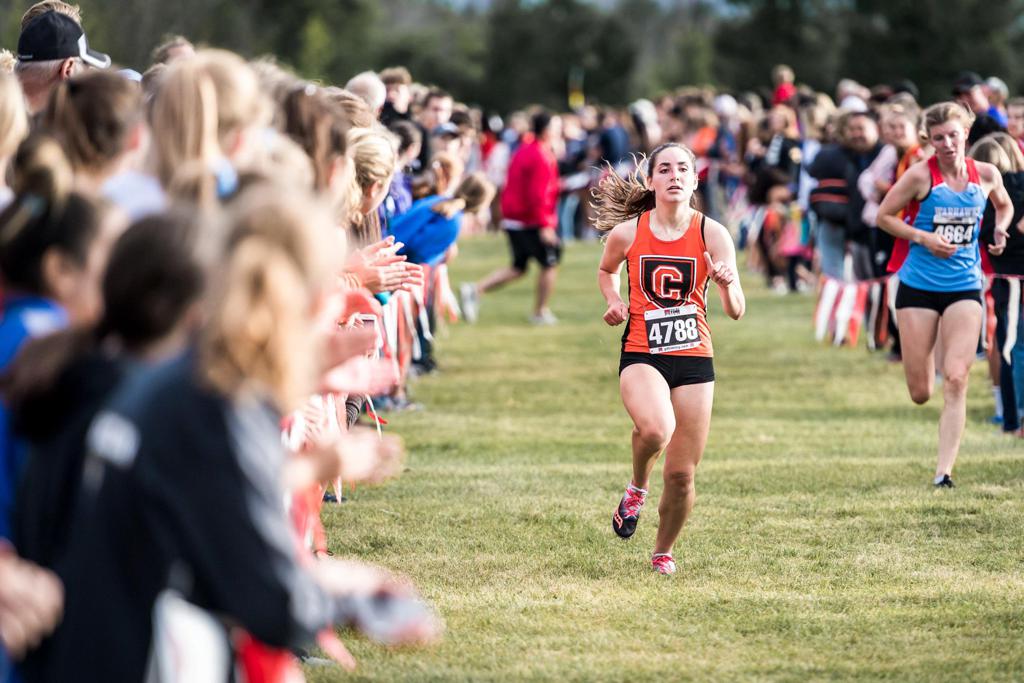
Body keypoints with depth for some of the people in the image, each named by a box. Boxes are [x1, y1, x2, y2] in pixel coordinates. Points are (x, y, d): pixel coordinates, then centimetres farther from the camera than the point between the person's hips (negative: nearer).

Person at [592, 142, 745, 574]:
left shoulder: (711, 234, -4)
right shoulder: (627, 233, -3)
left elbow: (736, 312, -8)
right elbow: (607, 270, 21)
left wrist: (727, 284, -29)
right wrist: (614, 302, 1)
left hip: (694, 359, 1)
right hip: (641, 354, -1)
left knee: (682, 475, 3)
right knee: (655, 428, -34)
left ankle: (663, 551, 30)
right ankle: (636, 489, -1)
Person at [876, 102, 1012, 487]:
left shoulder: (985, 175, 1)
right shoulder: (921, 176, -8)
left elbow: (1004, 205, 22)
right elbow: (884, 216, -1)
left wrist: (1000, 229, 2)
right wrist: (924, 238, -14)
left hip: (964, 288, 1)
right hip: (918, 286, -1)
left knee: (956, 381, -14)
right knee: (920, 394, 3)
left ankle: (944, 471, -12)